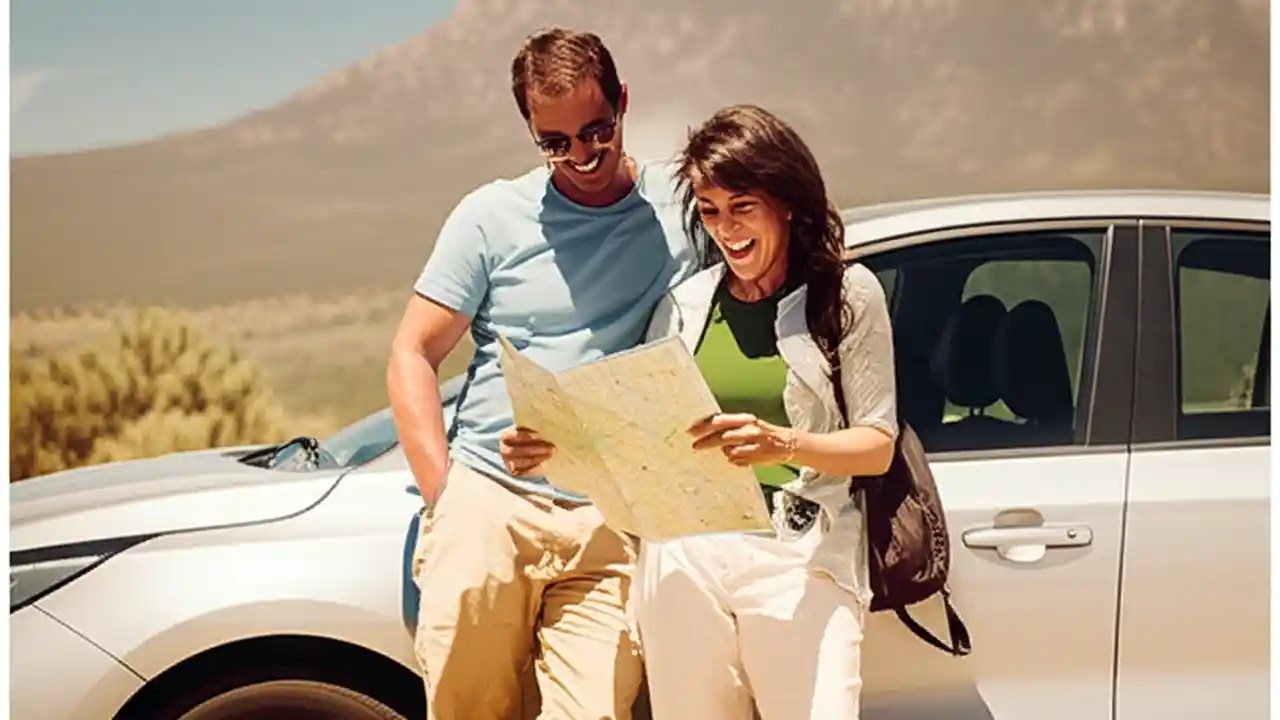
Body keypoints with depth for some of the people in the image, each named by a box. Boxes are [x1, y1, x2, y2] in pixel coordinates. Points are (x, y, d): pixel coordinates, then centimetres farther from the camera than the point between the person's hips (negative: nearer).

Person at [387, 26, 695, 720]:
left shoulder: (681, 206, 6)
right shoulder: (492, 215, 7)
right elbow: (411, 358, 8)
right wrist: (442, 493, -4)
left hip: (612, 525, 0)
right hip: (487, 500, 1)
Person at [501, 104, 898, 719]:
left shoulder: (848, 293, 4)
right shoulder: (684, 303, 14)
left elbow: (878, 445, -1)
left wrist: (783, 443, -19)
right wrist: (558, 449, -6)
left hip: (799, 559, -3)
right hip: (682, 557, 3)